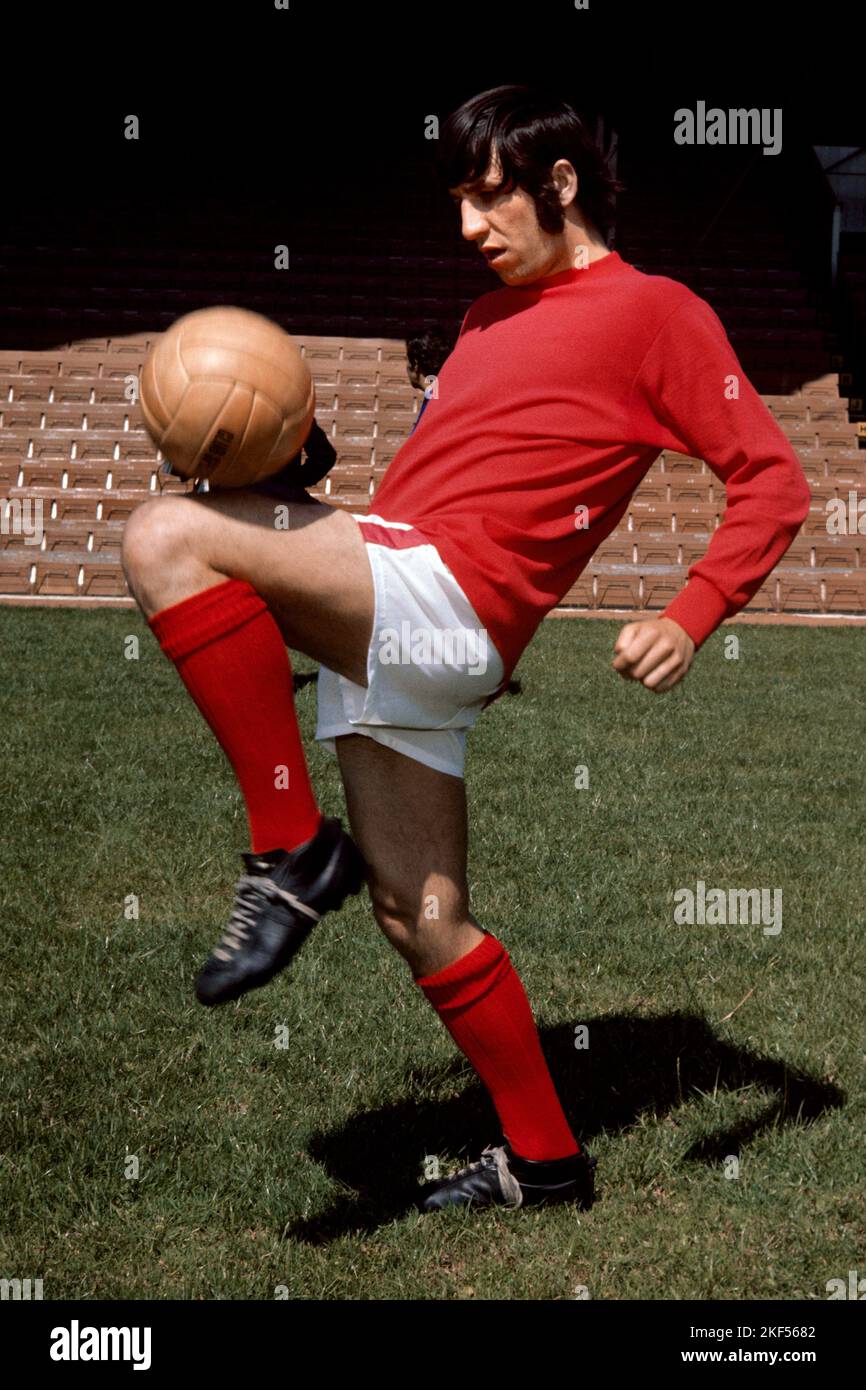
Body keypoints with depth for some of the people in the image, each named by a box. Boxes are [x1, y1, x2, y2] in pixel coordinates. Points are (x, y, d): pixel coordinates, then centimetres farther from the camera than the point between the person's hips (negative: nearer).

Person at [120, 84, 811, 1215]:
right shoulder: (495, 315, 28)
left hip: (448, 598, -8)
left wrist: (687, 623, -14)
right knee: (422, 921, 8)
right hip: (385, 628, 8)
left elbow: (774, 480, -1)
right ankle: (546, 1161, 22)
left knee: (167, 539, -24)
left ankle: (295, 851, -18)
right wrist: (298, 467, 9)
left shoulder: (653, 312, 4)